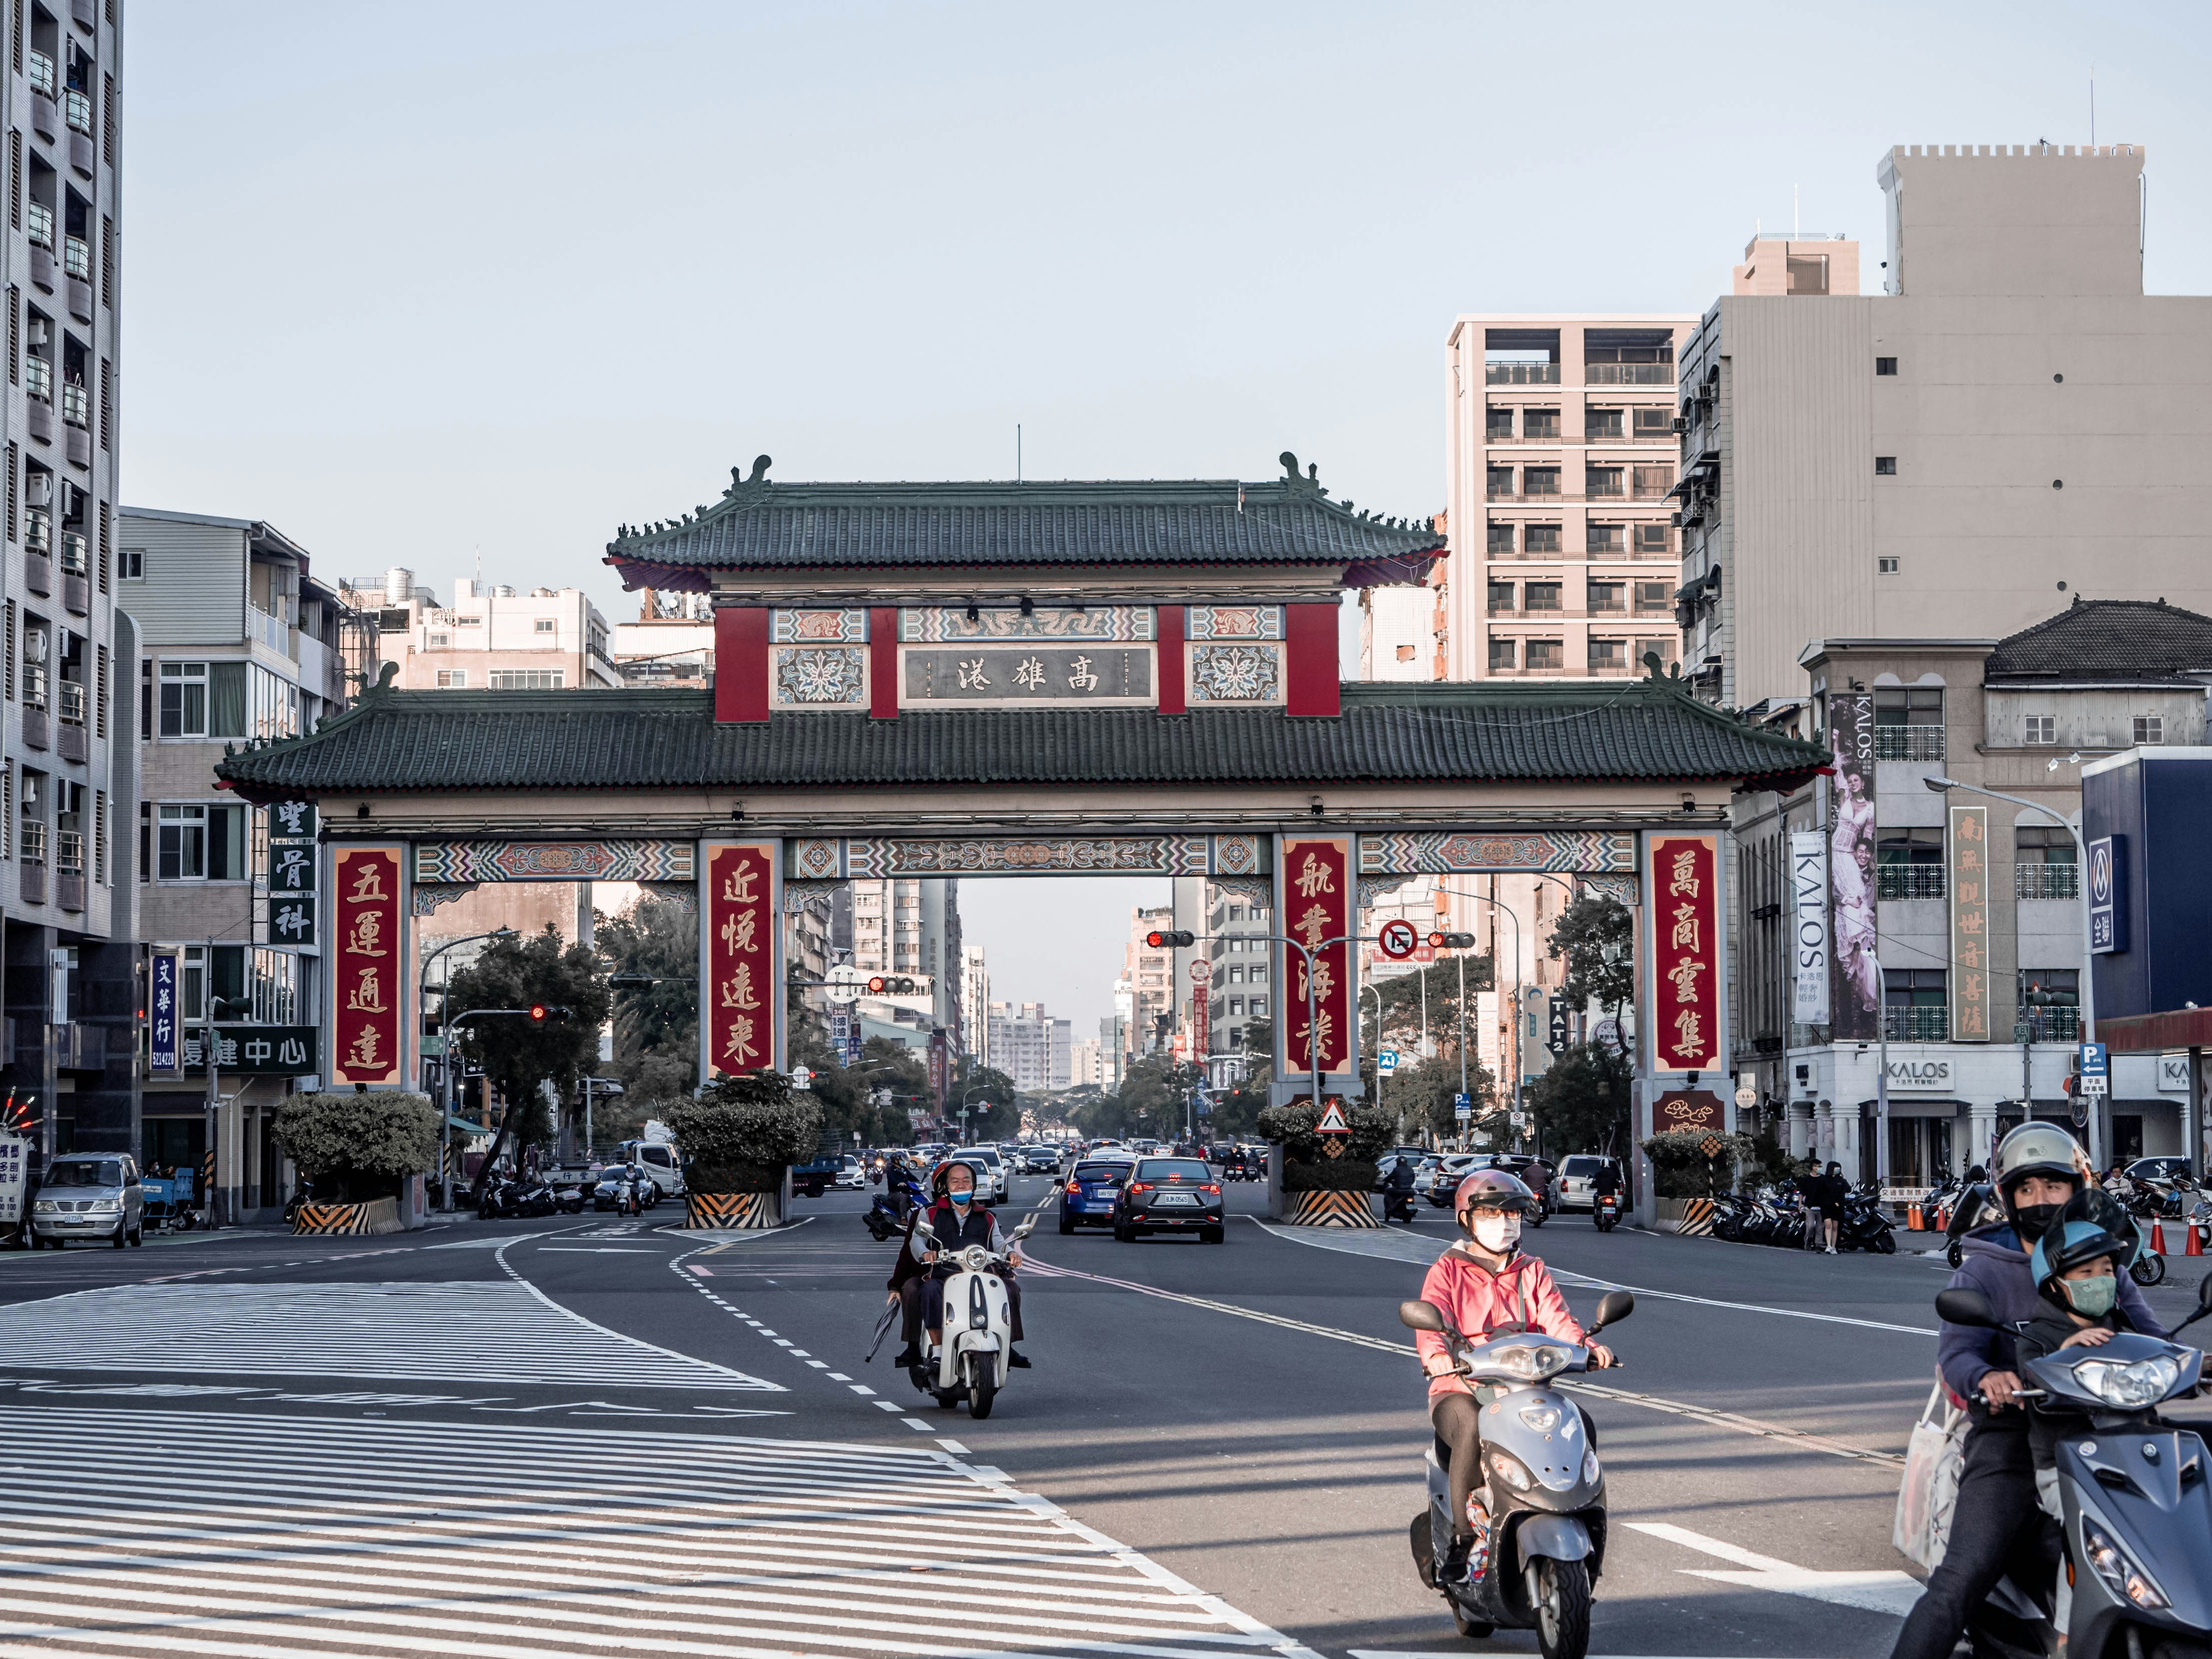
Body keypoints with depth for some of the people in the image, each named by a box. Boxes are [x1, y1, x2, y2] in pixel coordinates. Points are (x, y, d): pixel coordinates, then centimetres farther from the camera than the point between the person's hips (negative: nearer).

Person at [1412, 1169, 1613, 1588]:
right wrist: (1436, 1354, -35)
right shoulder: (1448, 1270, 8)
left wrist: (1587, 1347, -21)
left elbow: (1556, 1319, 2)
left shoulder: (1532, 1272, 19)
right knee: (1473, 1429, -37)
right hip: (1460, 1389, -3)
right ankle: (1465, 1538, -27)